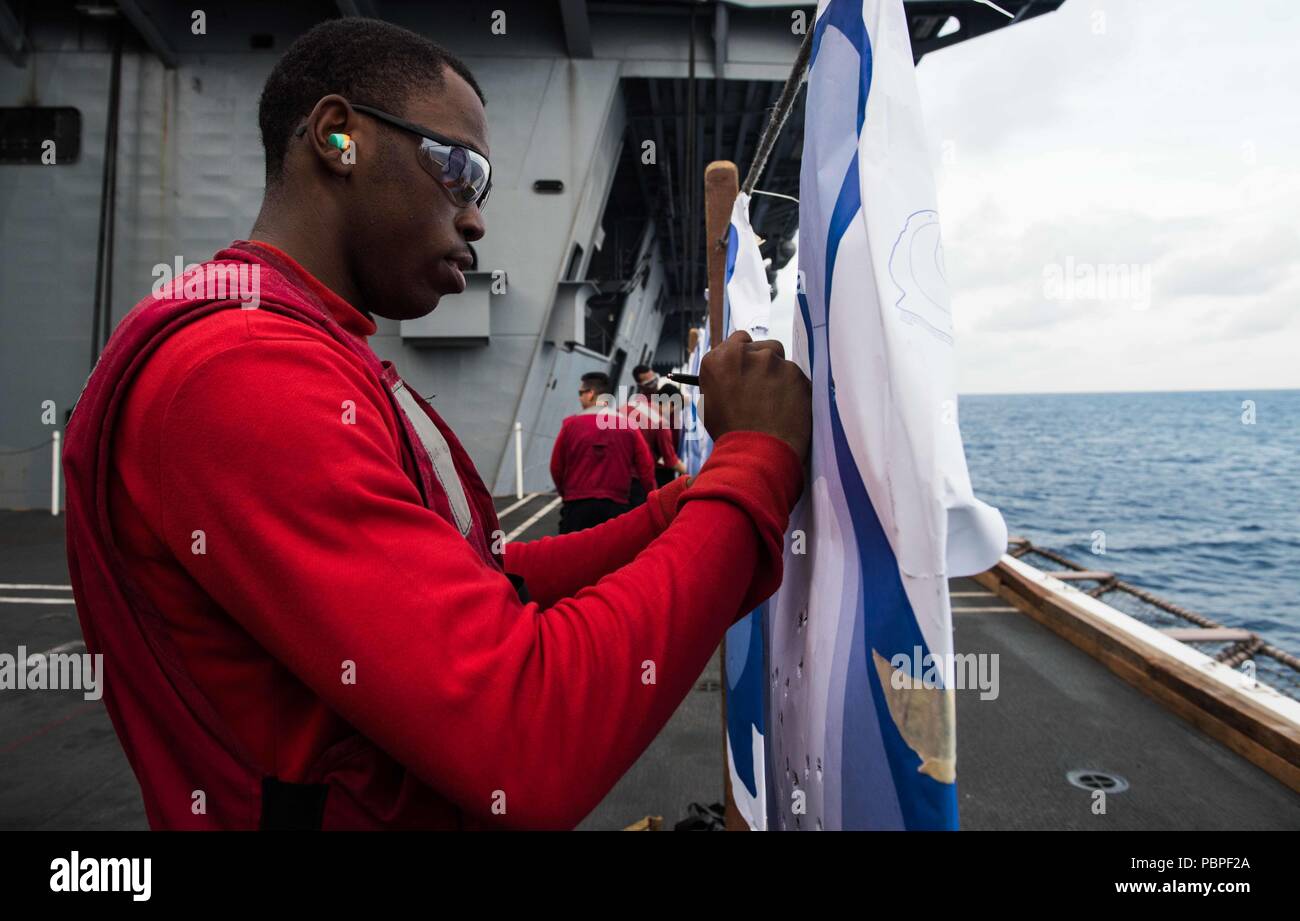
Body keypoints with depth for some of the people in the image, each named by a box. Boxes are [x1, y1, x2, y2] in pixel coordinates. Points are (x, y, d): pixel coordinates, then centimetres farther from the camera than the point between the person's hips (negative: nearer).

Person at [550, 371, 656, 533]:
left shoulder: (572, 424, -3)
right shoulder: (628, 426, 0)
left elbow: (556, 467, 3)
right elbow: (646, 468, -1)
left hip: (577, 505, -1)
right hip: (616, 506, 1)